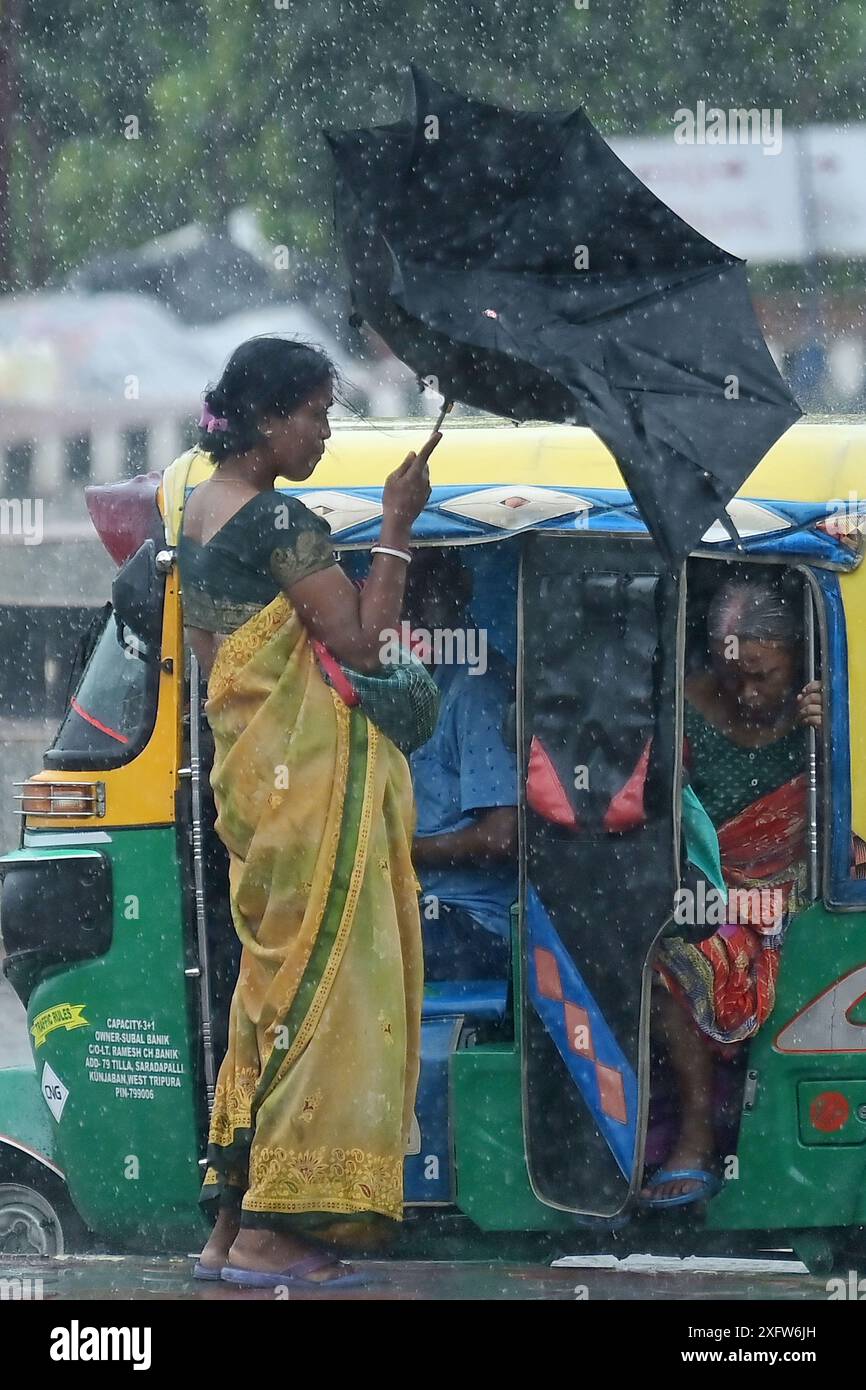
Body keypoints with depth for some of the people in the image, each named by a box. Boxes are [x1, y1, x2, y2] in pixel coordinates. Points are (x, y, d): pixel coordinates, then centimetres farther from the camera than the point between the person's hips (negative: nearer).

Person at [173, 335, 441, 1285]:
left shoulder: (199, 511, 12)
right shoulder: (279, 520, -17)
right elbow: (358, 641, -18)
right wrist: (397, 527, -11)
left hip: (250, 772, 9)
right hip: (314, 769, -9)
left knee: (271, 986, 13)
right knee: (322, 982, -6)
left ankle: (231, 1226, 12)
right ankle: (272, 1232, -7)